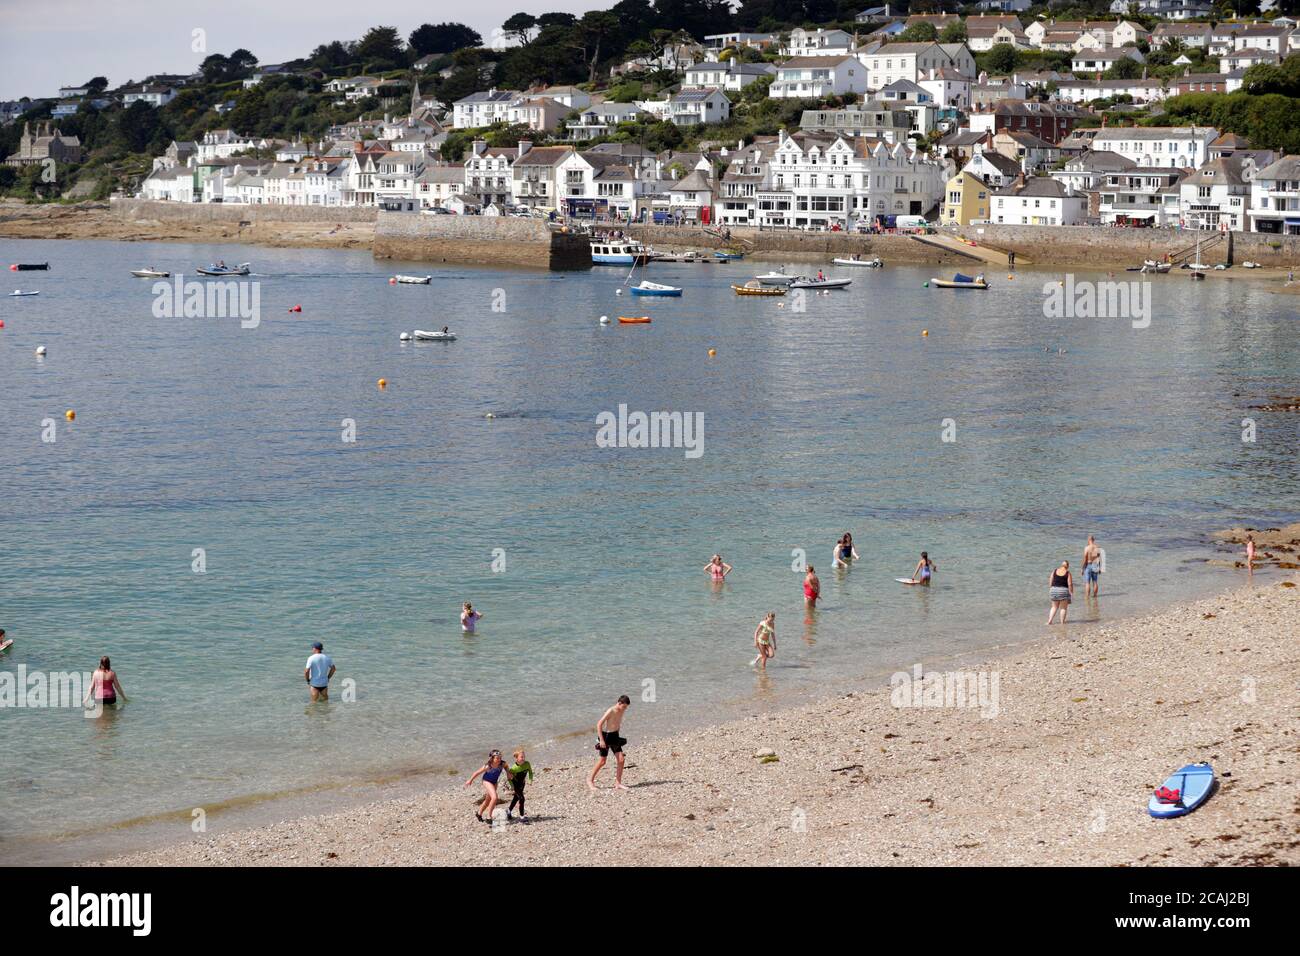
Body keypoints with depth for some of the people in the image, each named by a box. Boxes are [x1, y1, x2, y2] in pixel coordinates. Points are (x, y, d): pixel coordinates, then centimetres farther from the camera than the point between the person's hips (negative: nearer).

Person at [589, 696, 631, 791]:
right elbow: (599, 724, -22)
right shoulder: (610, 711, -21)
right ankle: (590, 780, 20)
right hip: (606, 736, -7)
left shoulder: (622, 711, 2)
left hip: (615, 736, 7)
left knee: (621, 759, -2)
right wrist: (601, 740, -23)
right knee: (602, 761, 1)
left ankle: (618, 783, 6)